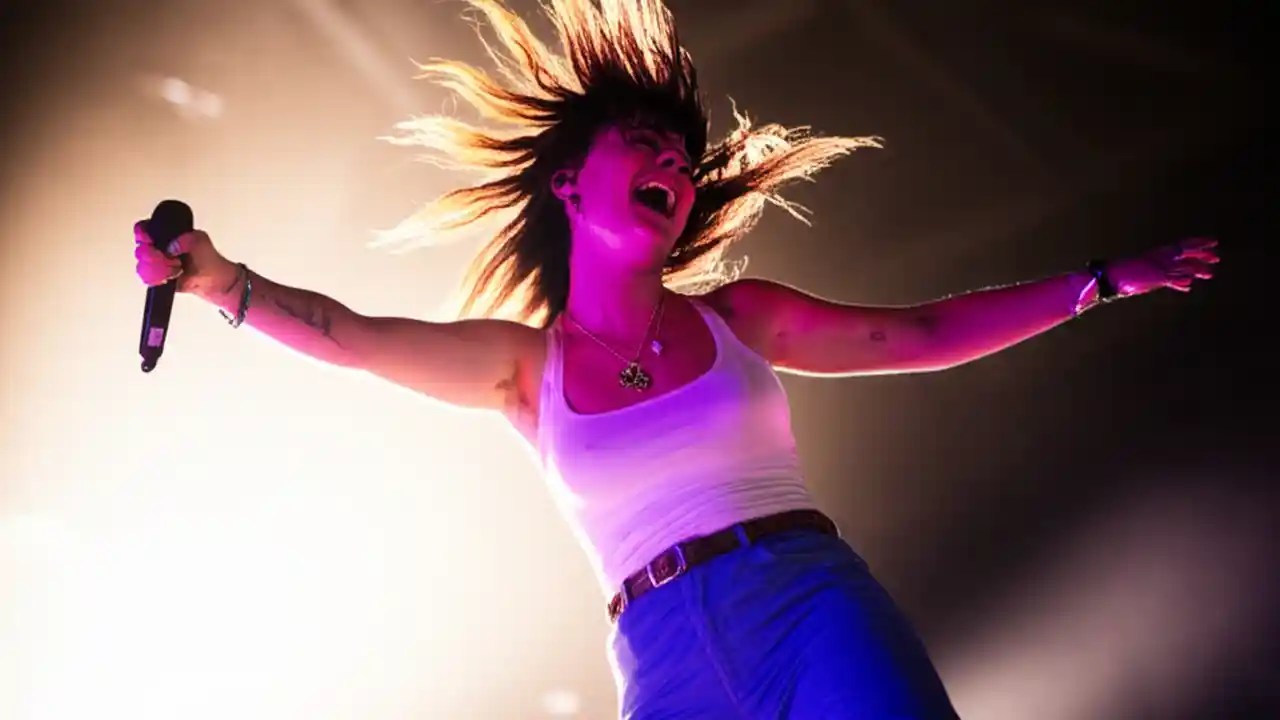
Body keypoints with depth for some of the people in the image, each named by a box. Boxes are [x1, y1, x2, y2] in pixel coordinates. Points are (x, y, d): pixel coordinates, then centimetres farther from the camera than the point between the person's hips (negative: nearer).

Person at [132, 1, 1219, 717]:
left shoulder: (735, 315, 14)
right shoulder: (526, 363, 12)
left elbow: (921, 335, 18)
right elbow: (350, 338, 4)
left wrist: (1101, 280, 20)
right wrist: (222, 282, -11)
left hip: (817, 606, 0)